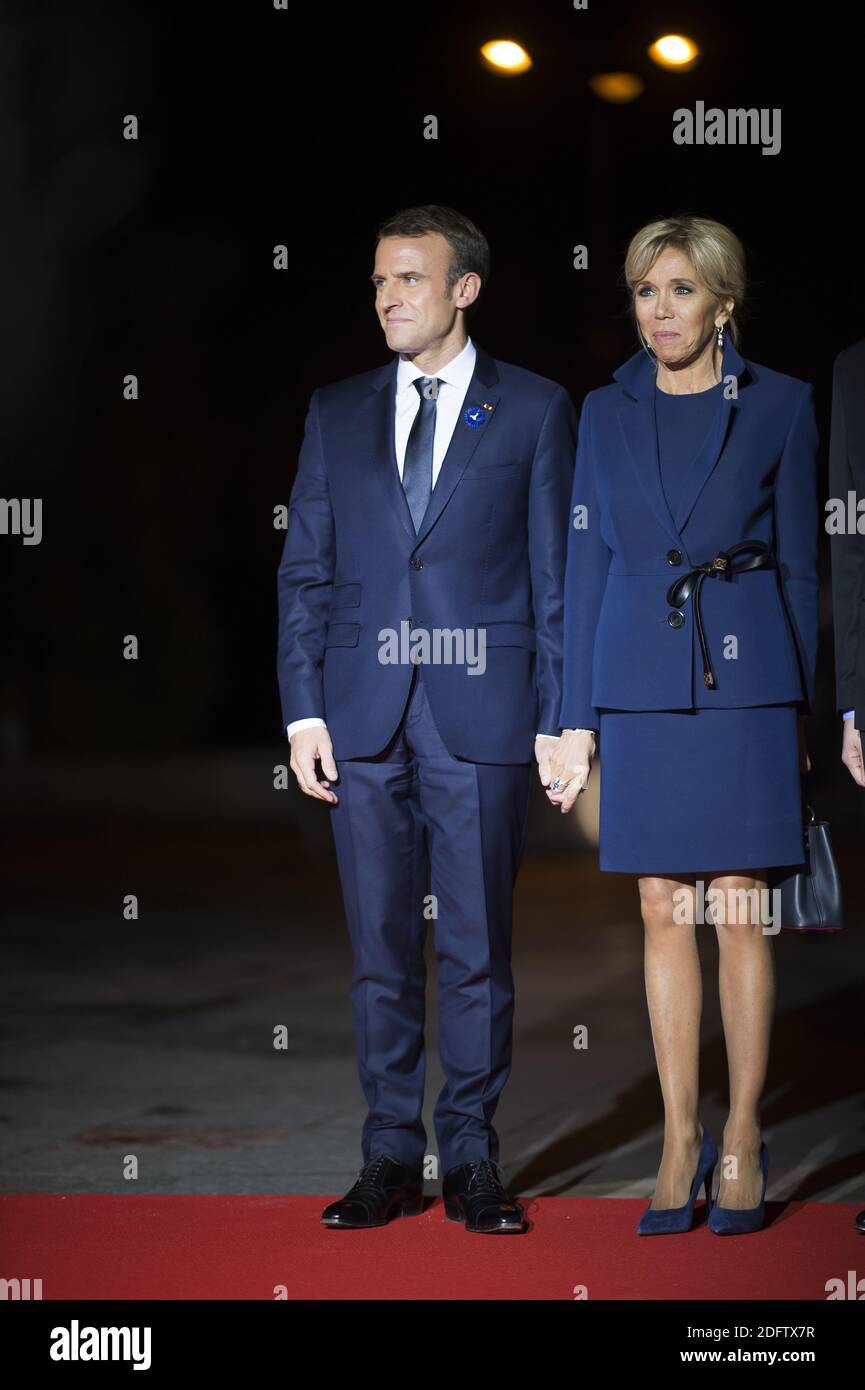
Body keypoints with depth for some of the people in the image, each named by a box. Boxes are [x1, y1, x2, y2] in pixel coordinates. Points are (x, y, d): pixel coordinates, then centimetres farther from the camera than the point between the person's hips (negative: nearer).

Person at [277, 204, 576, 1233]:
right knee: (380, 950, 6)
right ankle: (392, 1157, 14)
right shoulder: (336, 413, 12)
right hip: (365, 721, 3)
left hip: (480, 719, -2)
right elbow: (304, 571, 11)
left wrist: (557, 722, -3)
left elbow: (556, 576, 3)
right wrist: (304, 711, 2)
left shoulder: (534, 411, 5)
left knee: (477, 950, 2)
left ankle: (471, 1160, 11)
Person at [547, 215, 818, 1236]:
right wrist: (575, 720, 5)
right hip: (640, 683, 2)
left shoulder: (779, 404, 2)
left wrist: (803, 708, 1)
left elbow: (801, 563, 5)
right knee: (664, 914, 5)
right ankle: (680, 1141, 12)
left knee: (740, 913, -1)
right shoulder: (607, 413, 9)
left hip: (745, 680, -2)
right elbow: (585, 563, 9)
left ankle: (742, 1141, 9)